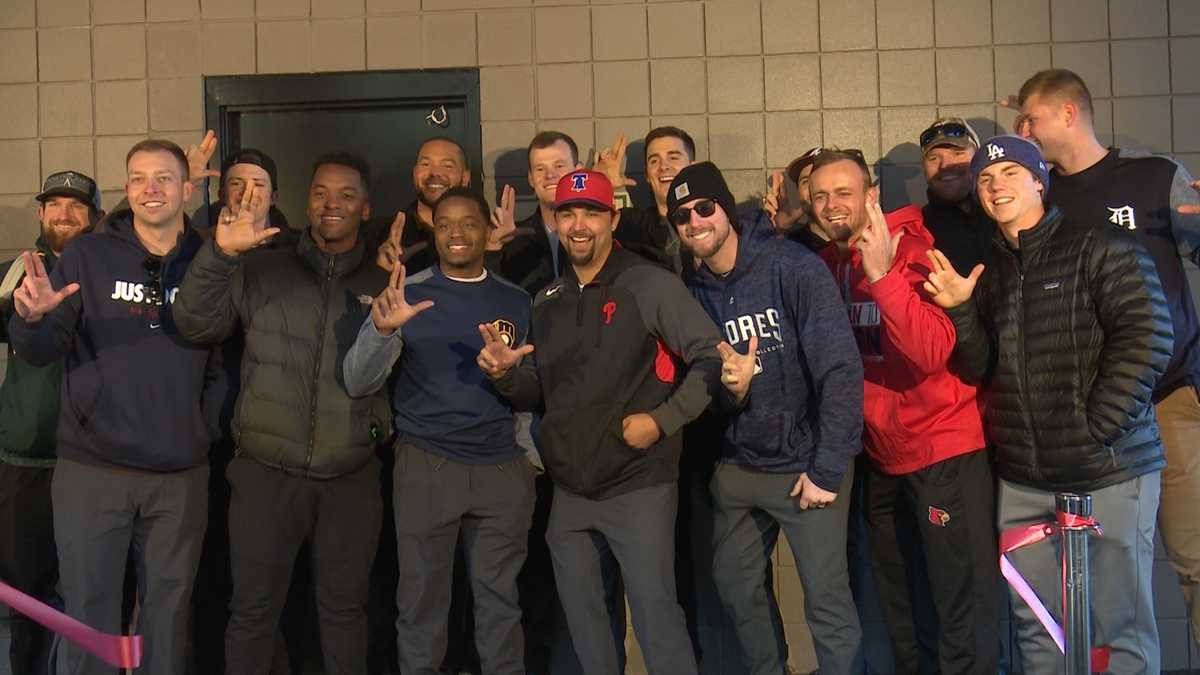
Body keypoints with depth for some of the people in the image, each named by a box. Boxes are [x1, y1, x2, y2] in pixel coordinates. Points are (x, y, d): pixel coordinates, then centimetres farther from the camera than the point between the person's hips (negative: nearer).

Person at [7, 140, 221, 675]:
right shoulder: (88, 256, 0)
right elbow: (40, 353, -3)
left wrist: (209, 429, 0)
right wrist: (32, 317, -24)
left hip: (181, 475, 1)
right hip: (92, 469, -1)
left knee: (168, 609, 13)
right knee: (89, 612, 6)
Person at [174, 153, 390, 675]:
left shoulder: (384, 284, 6)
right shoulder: (261, 270, 3)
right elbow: (197, 328, -7)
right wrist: (221, 253, -19)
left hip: (352, 479, 1)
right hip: (266, 473, -1)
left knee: (344, 609, 14)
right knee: (253, 610, 8)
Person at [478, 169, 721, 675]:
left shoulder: (651, 285, -9)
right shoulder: (547, 301, 11)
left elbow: (712, 357, -11)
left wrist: (663, 420, -18)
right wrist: (505, 373, -5)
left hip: (638, 486, -6)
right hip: (569, 490, 6)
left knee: (655, 614, -3)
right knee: (581, 618, 16)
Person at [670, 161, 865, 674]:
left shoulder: (794, 269, -15)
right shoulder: (696, 292, 3)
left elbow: (842, 369, -18)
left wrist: (827, 469, -19)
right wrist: (726, 387, -15)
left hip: (805, 464, -6)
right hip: (737, 467, 6)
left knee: (827, 601, -4)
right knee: (736, 589, 17)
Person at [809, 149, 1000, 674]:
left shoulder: (914, 250, -13)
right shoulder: (824, 266, 5)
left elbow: (933, 353, -27)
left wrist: (882, 275, -34)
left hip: (943, 451, -7)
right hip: (881, 456, 7)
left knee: (962, 605, -1)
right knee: (896, 605, 19)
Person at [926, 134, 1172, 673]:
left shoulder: (1101, 247, -4)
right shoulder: (989, 270, 14)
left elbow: (1147, 339, -13)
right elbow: (978, 370, 10)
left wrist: (1094, 427, -16)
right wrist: (960, 310, -6)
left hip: (1108, 469, -5)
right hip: (1022, 478, 5)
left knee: (1120, 627, 2)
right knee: (1034, 625, 12)